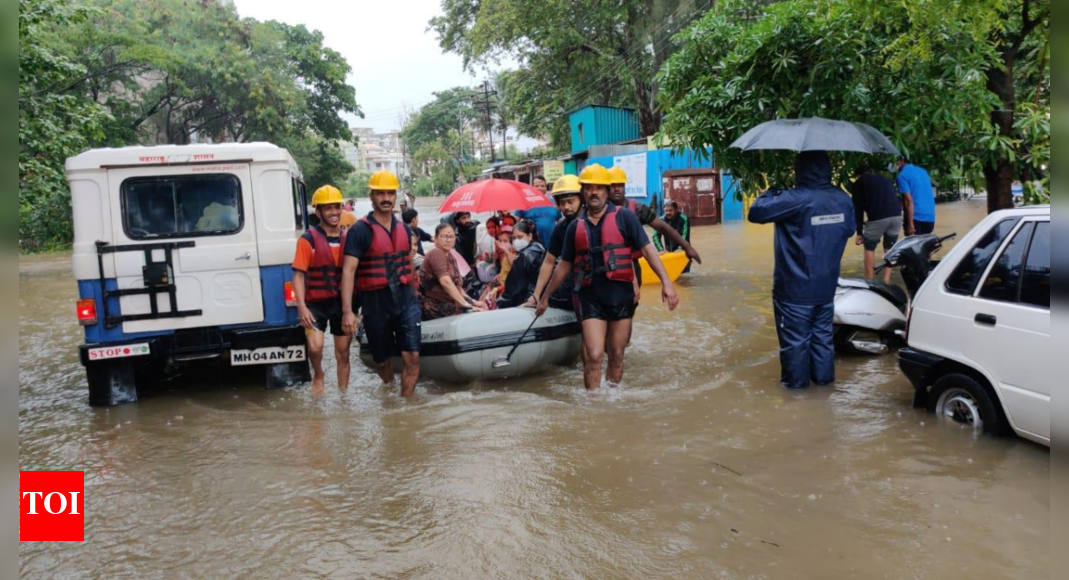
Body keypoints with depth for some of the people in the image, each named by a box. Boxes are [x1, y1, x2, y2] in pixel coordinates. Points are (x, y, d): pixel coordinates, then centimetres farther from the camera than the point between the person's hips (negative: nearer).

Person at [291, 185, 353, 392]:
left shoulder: (348, 238, 6)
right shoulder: (308, 240, -7)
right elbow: (299, 275, -11)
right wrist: (302, 307, -21)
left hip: (343, 303, 4)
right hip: (316, 303, -4)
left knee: (343, 354, 11)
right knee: (315, 347, -21)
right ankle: (318, 376, 11)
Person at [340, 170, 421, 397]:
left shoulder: (404, 230, 10)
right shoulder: (359, 231, -7)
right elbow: (348, 271, -14)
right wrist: (347, 311, -22)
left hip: (406, 300, 4)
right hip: (376, 304, -3)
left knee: (412, 357, -7)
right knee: (382, 360, 11)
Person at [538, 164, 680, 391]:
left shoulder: (623, 217, 0)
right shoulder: (576, 226, 9)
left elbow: (647, 249, -5)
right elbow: (564, 266, 18)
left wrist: (666, 282, -17)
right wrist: (545, 297, 21)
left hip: (621, 294, -1)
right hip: (591, 297, 1)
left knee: (616, 356, 9)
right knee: (593, 356, -8)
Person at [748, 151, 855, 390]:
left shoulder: (795, 199, -22)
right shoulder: (843, 199, 1)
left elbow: (756, 212, -20)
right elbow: (850, 230, 16)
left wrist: (771, 192, -3)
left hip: (795, 287, -6)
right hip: (826, 284, 6)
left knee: (795, 336, 7)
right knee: (823, 333, 19)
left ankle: (797, 380, 18)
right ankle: (824, 376, 28)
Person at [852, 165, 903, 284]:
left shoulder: (858, 183, 17)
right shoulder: (886, 180, 31)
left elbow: (858, 209, 10)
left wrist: (859, 232, 10)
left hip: (877, 218, -4)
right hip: (897, 215, 4)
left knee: (869, 248, 16)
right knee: (889, 249, 21)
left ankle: (870, 282, 16)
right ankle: (886, 281, 16)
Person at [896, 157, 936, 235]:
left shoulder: (902, 175, -9)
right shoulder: (923, 171, 16)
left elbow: (909, 200, -16)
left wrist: (910, 223, -17)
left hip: (916, 217, -8)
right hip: (930, 217, 8)